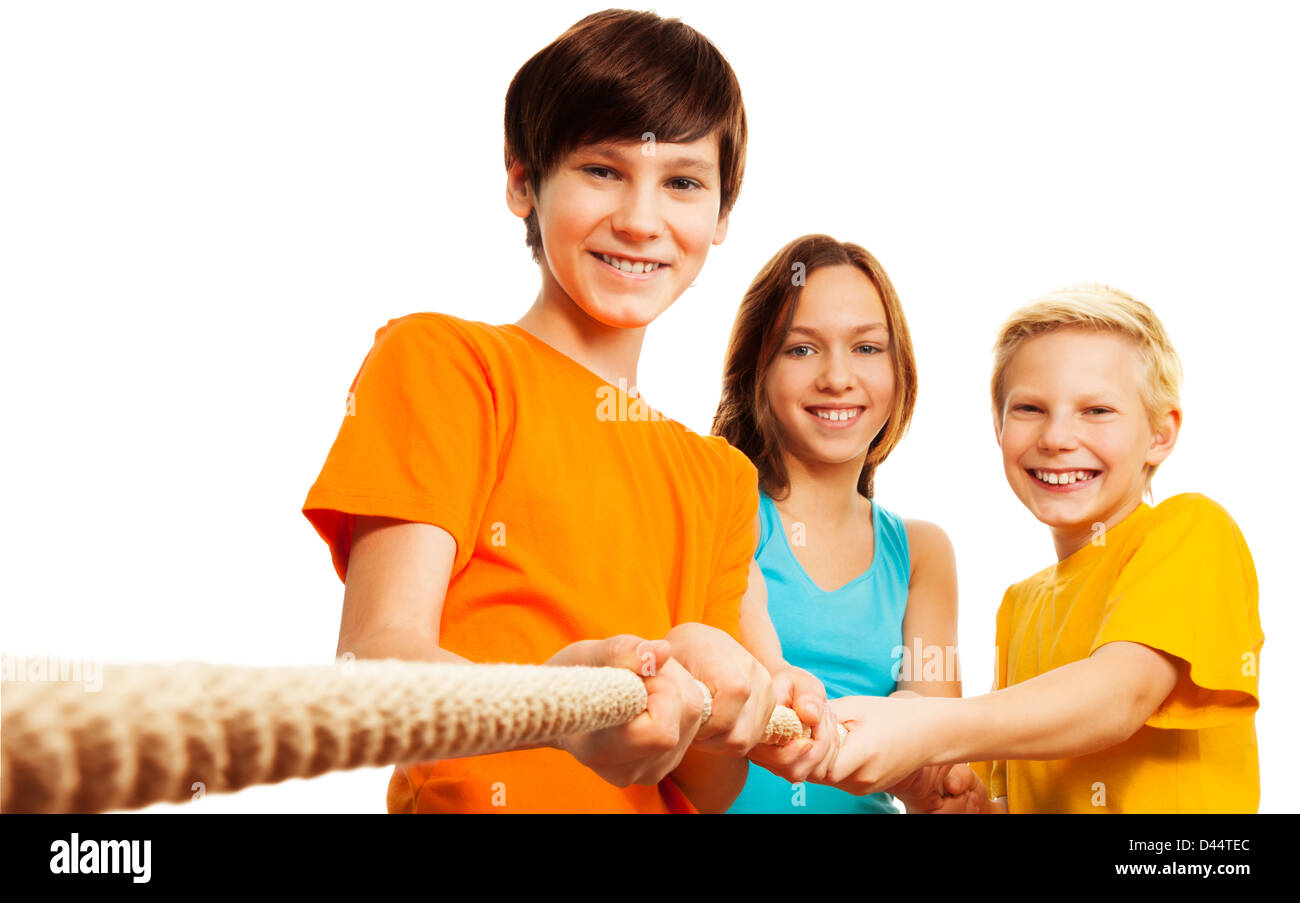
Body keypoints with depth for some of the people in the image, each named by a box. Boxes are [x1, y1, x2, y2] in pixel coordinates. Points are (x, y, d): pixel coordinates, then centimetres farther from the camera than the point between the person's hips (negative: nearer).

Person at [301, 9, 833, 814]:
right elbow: (374, 655, -12)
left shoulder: (721, 477, 14)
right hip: (466, 797, -5)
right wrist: (548, 706, -30)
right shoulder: (440, 358, 1)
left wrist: (727, 720, -13)